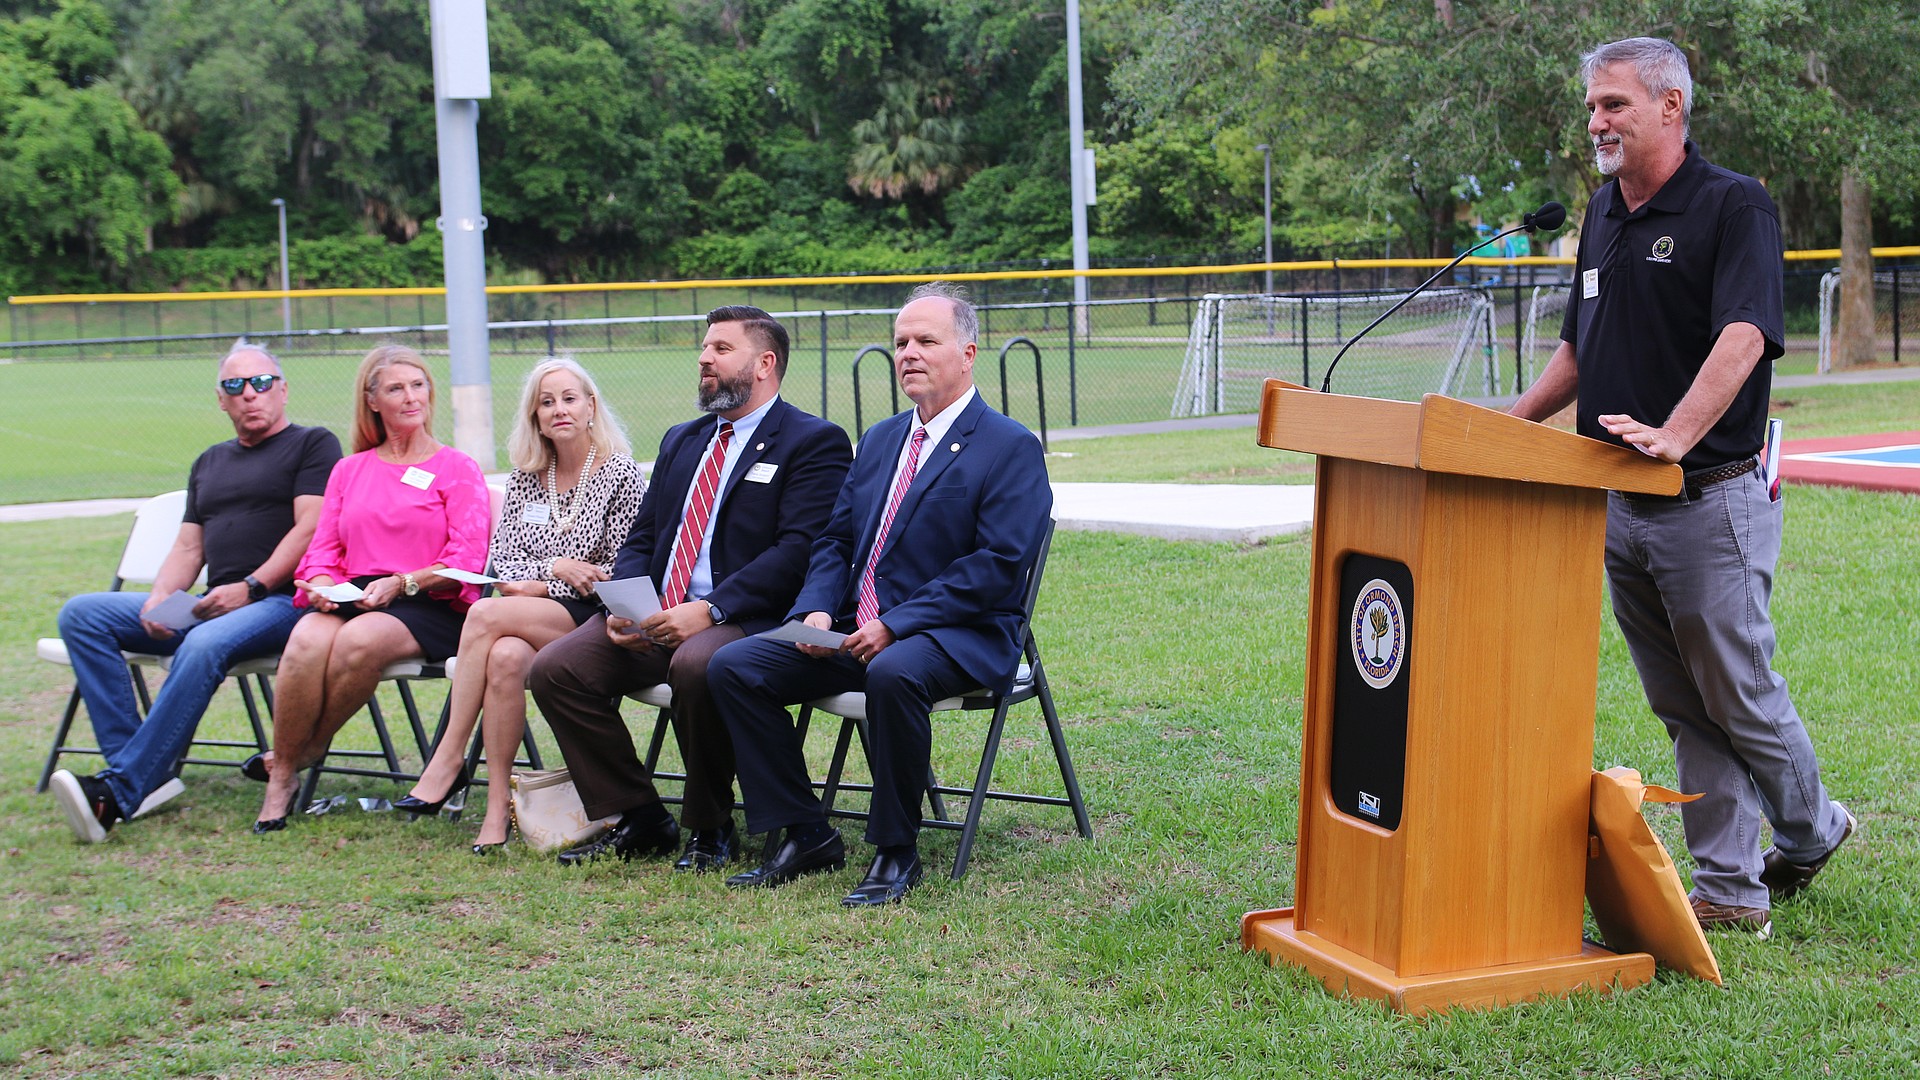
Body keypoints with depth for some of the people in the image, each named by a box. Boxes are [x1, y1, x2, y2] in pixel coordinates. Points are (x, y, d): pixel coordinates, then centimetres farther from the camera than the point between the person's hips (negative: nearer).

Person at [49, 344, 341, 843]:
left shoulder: (313, 444, 8)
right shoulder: (210, 463, 28)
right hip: (211, 606, 7)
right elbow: (188, 547, 22)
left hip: (281, 602, -7)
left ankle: (118, 791, -39)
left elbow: (309, 530, -5)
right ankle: (151, 771, -23)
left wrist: (251, 588, -16)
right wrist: (159, 598, 1)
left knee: (205, 646, -38)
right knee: (82, 614, -11)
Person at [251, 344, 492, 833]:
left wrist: (401, 583, -17)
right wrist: (322, 586, -7)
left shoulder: (457, 468, 10)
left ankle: (307, 749, -14)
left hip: (429, 606, -3)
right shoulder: (349, 470, 23)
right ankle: (281, 776, -20)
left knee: (358, 640, -36)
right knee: (307, 642, -32)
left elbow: (466, 559, -2)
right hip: (351, 595, 3)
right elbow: (323, 550, 17)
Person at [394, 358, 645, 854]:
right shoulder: (526, 477, 15)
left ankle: (448, 759, -24)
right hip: (532, 624, 4)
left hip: (591, 620, -4)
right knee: (505, 657, -33)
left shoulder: (619, 473, -1)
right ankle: (497, 808, -31)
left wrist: (538, 587, -9)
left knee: (486, 614, -30)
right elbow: (503, 561, 11)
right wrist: (555, 567, -10)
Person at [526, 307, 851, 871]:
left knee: (696, 666, -38)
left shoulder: (814, 441, 0)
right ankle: (638, 819, -2)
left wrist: (710, 610, -22)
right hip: (652, 617, 7)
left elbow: (799, 548, -12)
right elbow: (641, 539, 21)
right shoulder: (681, 440, 25)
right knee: (555, 668, -15)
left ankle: (709, 827, -15)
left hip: (744, 619, -7)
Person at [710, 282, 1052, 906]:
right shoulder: (879, 440, 20)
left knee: (893, 675, -40)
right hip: (855, 630, 7)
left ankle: (896, 851, -21)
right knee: (734, 666, -9)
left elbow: (998, 565, -14)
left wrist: (895, 625, -20)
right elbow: (836, 540, 19)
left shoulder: (1011, 447, -4)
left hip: (957, 637, -7)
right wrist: (817, 610, -4)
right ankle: (802, 835, -1)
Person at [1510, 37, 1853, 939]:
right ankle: (1730, 890, 16)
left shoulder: (1735, 206, -10)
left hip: (1711, 501, -7)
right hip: (1617, 509, 7)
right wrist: (1508, 425, 10)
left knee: (1742, 698, 4)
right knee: (1684, 712, 9)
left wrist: (1674, 435, -37)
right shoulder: (1603, 215, 13)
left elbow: (1743, 337, -23)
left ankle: (1811, 831, 30)